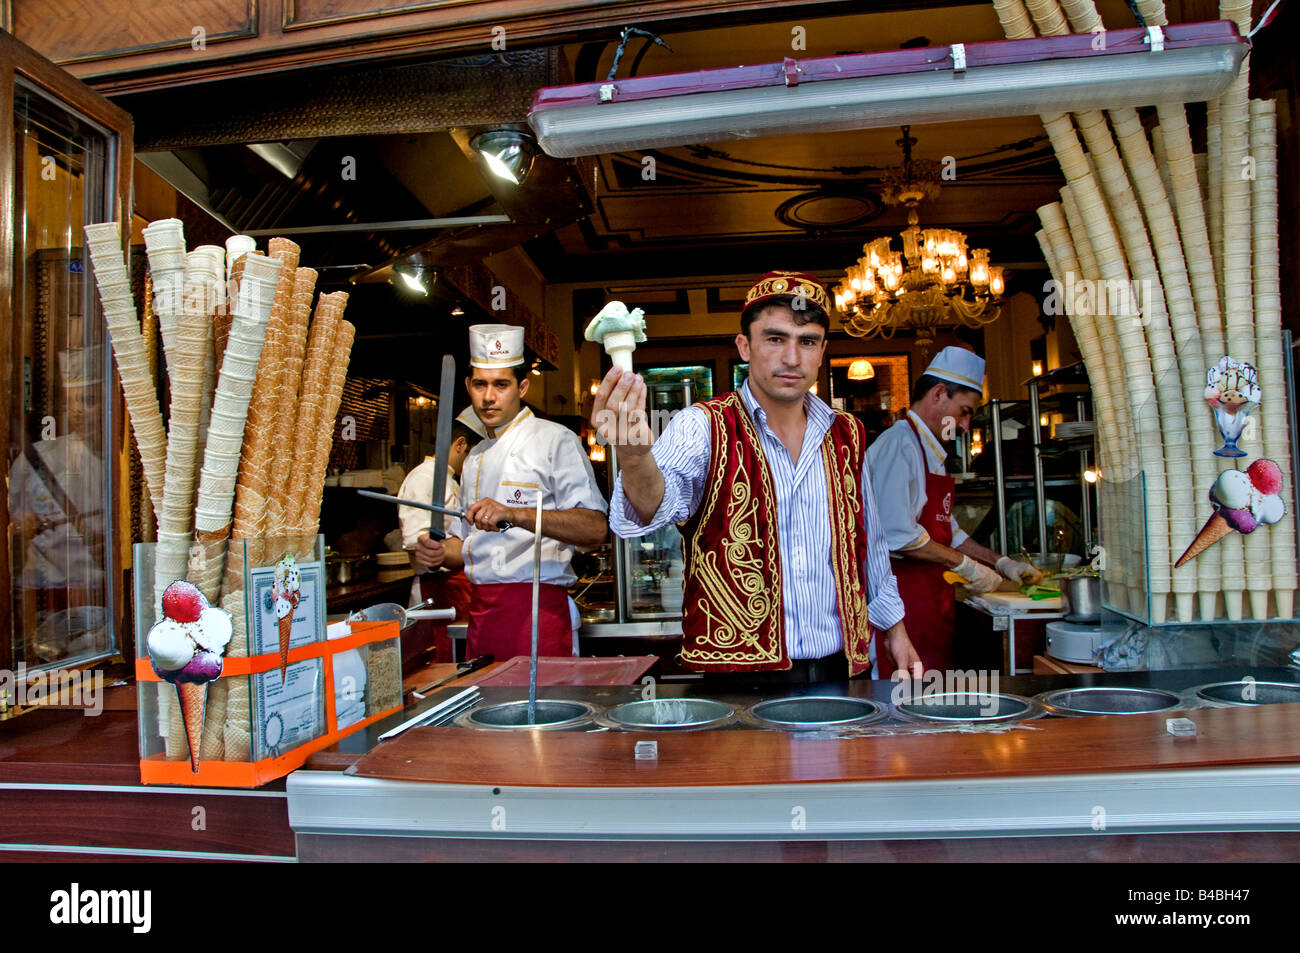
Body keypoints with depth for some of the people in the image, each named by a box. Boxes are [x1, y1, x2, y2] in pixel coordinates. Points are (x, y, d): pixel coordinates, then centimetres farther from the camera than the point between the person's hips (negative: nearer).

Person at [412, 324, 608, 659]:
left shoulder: (556, 440, -4)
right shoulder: (476, 457, 20)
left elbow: (595, 528, -17)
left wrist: (515, 515, -26)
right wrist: (442, 552, 6)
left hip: (535, 607, -6)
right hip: (480, 612, 6)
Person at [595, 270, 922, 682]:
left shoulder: (847, 436, 8)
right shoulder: (704, 427, -7)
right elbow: (665, 498, -28)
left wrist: (893, 626, 20)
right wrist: (634, 458, -50)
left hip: (837, 668, 4)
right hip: (737, 669, -4)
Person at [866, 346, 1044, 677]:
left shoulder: (930, 452, 20)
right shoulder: (899, 444, -13)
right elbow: (897, 535, -22)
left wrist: (1000, 563, 21)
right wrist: (965, 565, -11)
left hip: (931, 597, 10)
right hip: (906, 597, -10)